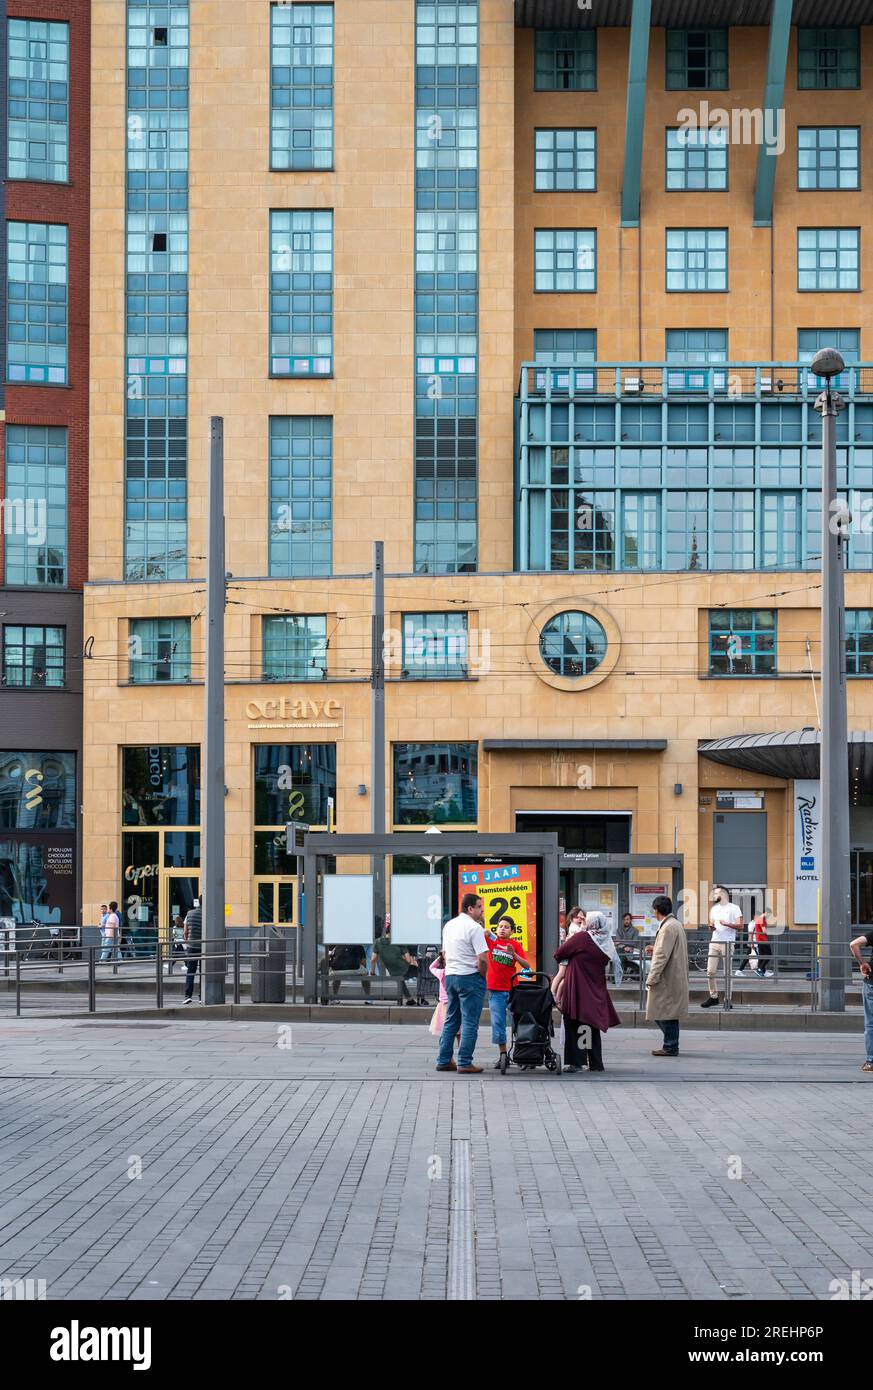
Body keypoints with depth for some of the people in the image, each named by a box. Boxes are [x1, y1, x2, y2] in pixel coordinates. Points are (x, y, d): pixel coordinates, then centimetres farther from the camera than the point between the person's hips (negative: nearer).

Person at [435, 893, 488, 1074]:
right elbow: (482, 959, -19)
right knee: (469, 1022, -3)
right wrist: (483, 975, -4)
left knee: (451, 1020, 14)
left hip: (450, 976, 8)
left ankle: (443, 1060, 15)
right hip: (470, 977, -8)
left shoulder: (449, 925, 12)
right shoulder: (474, 927, -14)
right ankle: (464, 1063, -5)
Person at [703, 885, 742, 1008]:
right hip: (714, 942, 6)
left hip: (727, 943, -6)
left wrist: (727, 924, -20)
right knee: (710, 971, 1)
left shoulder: (733, 908, 0)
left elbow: (740, 925, -7)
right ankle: (713, 997, 10)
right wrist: (711, 927, 0)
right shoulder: (714, 909, 19)